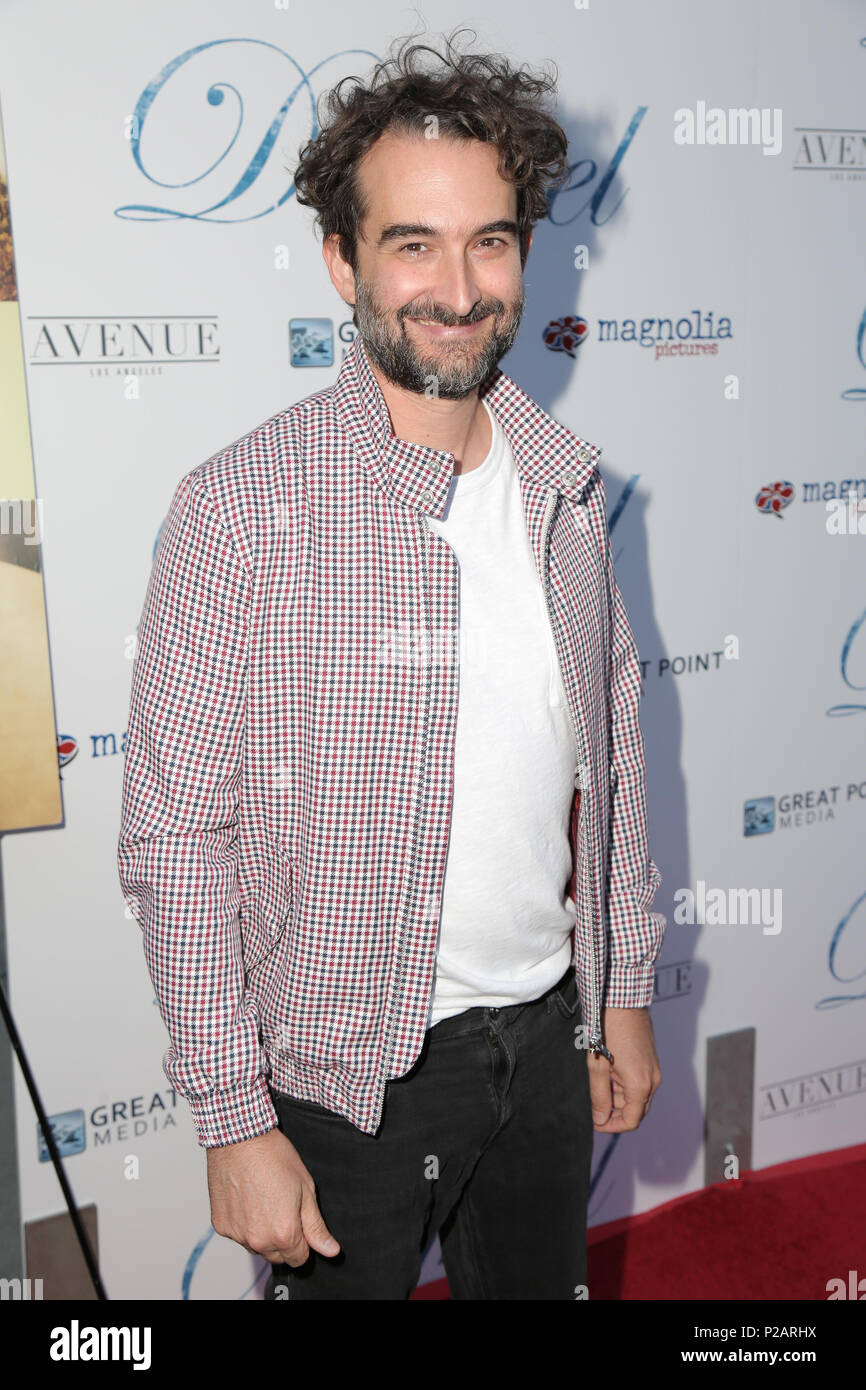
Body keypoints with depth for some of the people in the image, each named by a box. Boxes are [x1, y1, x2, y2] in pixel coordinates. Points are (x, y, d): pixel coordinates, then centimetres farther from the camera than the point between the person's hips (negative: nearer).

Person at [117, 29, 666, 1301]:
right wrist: (235, 1123, -14)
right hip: (349, 1066, -5)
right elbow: (175, 839, -16)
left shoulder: (567, 487, -1)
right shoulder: (244, 508, -18)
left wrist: (626, 993, 10)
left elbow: (614, 755, 8)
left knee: (540, 1284, 24)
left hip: (548, 1033, 5)